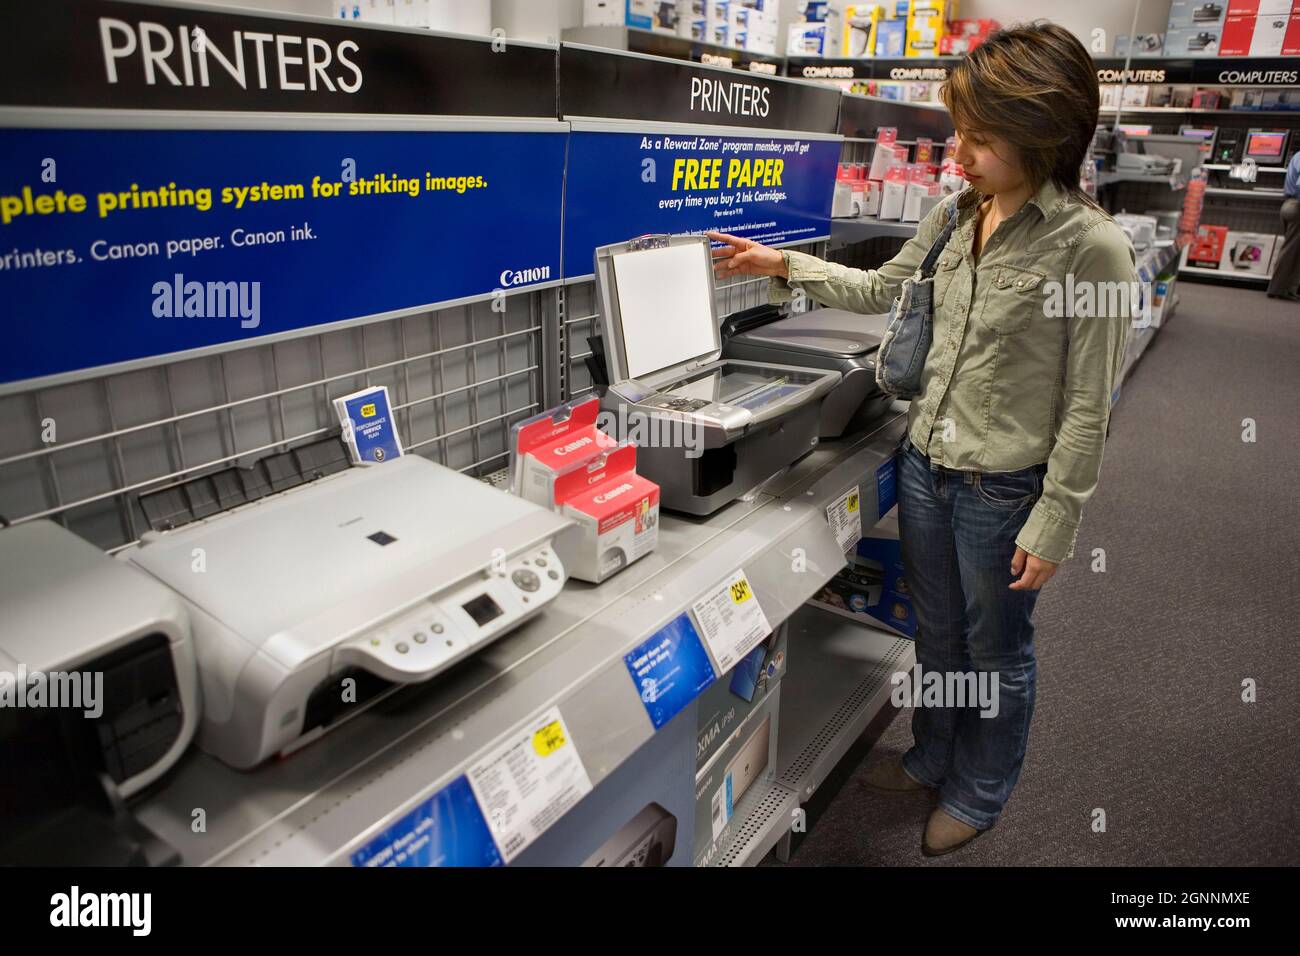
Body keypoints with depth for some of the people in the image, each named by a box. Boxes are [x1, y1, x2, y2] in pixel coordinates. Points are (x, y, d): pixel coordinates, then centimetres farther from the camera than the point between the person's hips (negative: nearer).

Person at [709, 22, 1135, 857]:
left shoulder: (1091, 246, -18)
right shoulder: (957, 215, 0)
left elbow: (1087, 407, -15)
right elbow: (880, 290, 15)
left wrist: (1052, 525, -13)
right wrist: (783, 266, 8)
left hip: (1004, 488, -6)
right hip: (925, 465, 6)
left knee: (996, 651, 16)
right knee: (937, 632, 24)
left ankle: (979, 794, 41)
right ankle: (934, 757, 49)